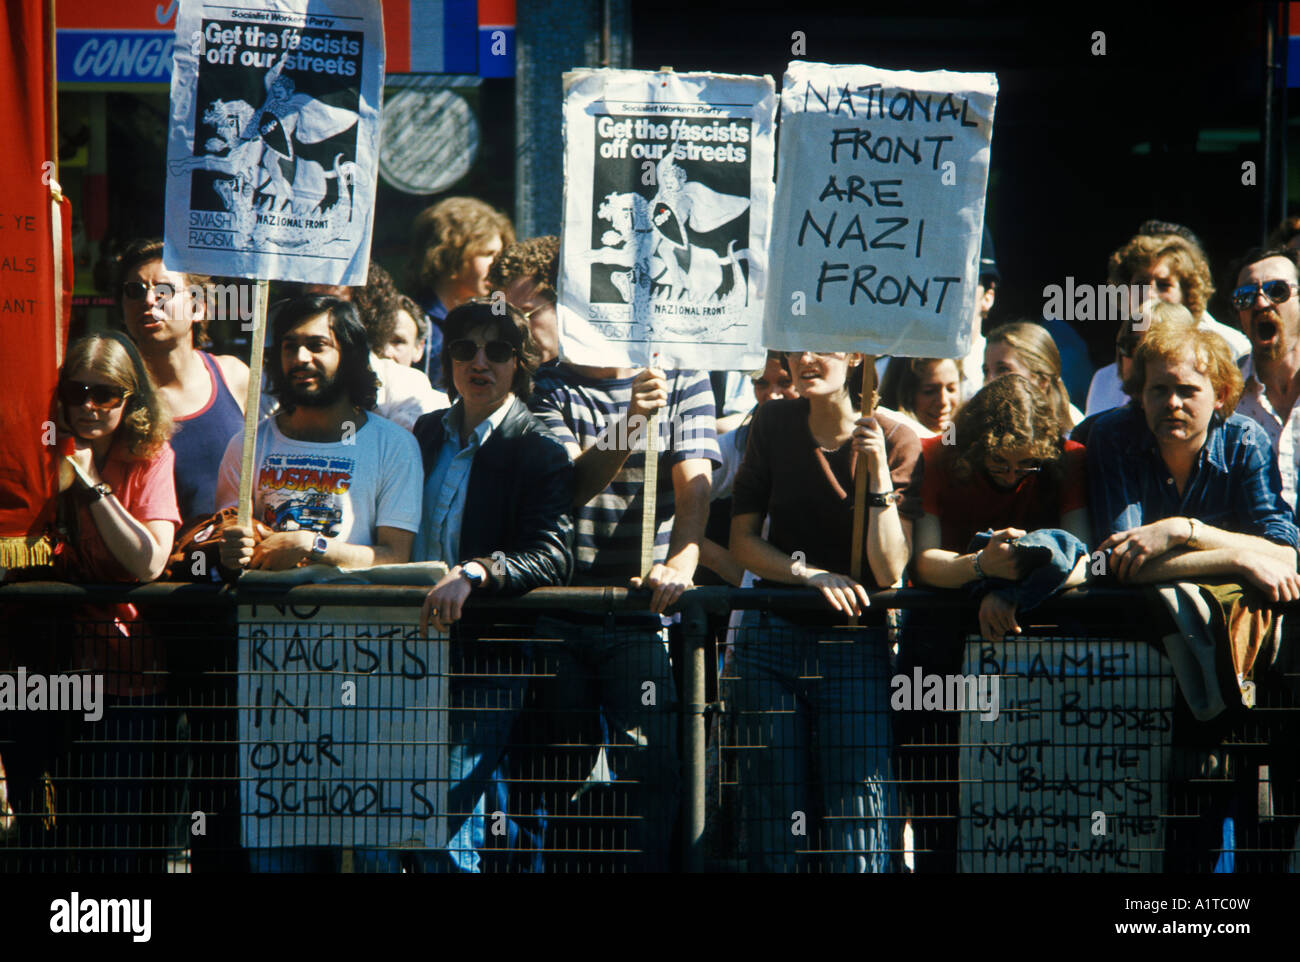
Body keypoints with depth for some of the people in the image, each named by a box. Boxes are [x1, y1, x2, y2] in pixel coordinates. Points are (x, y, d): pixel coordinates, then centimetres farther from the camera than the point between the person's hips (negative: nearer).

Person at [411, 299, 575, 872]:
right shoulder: (428, 434, 13)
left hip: (485, 661, -6)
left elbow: (552, 559, -19)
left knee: (452, 835, -10)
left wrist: (473, 572, -33)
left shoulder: (538, 453, -7)